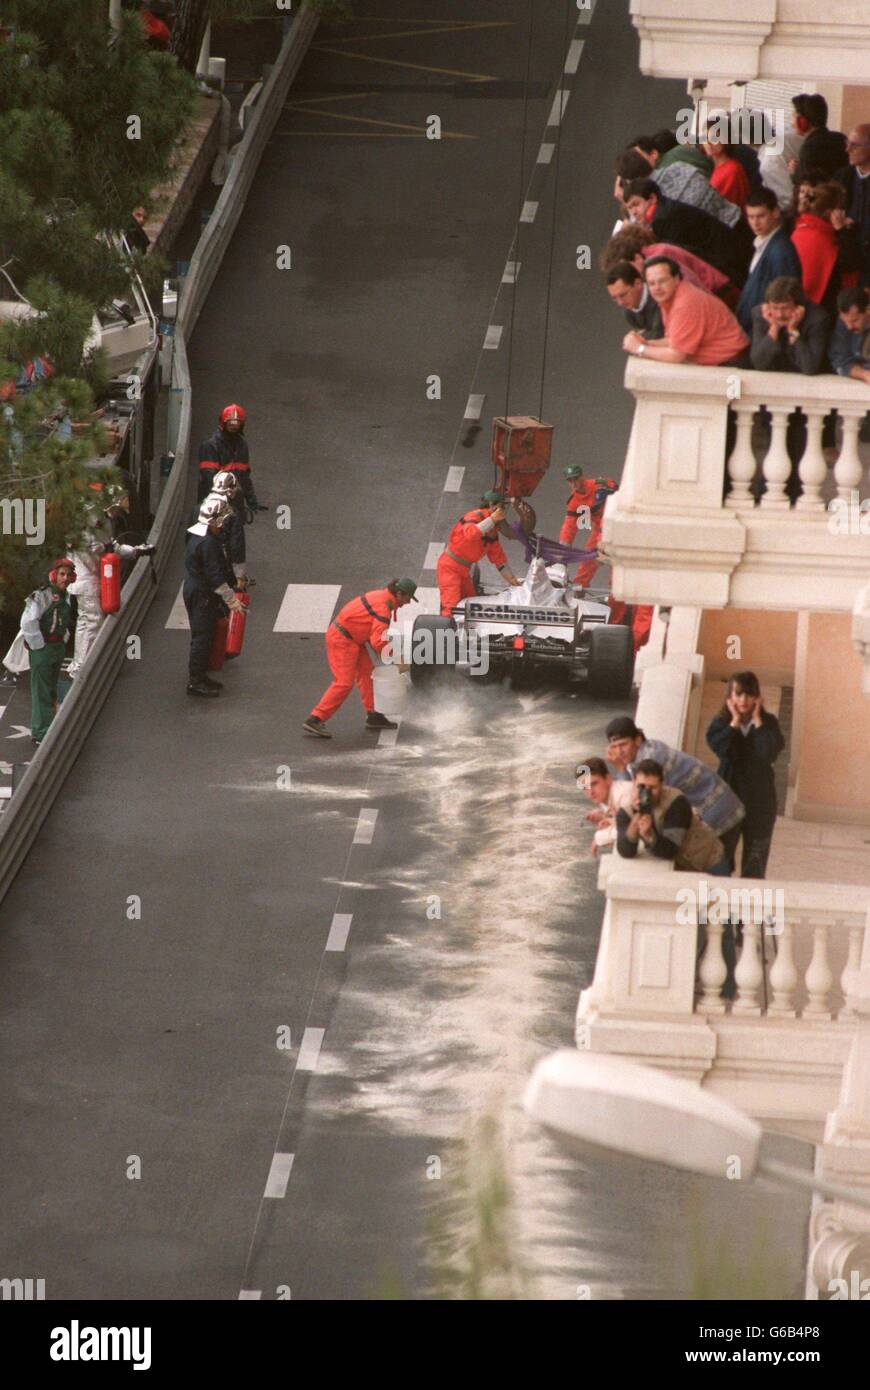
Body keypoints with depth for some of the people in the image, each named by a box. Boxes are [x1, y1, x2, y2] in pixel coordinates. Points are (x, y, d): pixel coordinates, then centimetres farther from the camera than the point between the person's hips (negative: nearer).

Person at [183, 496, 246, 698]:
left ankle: (199, 676, 25)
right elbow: (215, 576, -23)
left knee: (202, 636, 17)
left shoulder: (196, 536, 9)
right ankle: (196, 681, 0)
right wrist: (232, 600, -16)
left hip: (193, 589, 10)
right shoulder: (208, 543, -23)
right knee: (203, 635, -4)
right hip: (202, 595, -10)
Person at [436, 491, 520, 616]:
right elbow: (470, 534, -42)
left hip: (464, 569, 10)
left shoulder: (492, 528, 9)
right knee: (451, 606, -18)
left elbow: (498, 556, 17)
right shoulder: (475, 516, -19)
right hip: (449, 567, -10)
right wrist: (492, 520, -34)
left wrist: (511, 578, 16)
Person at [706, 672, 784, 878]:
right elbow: (725, 752, -20)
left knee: (754, 867, 6)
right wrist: (735, 721, -14)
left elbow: (769, 754, -19)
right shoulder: (720, 723, -2)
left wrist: (757, 721, -15)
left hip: (759, 800, 0)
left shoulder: (768, 722, -2)